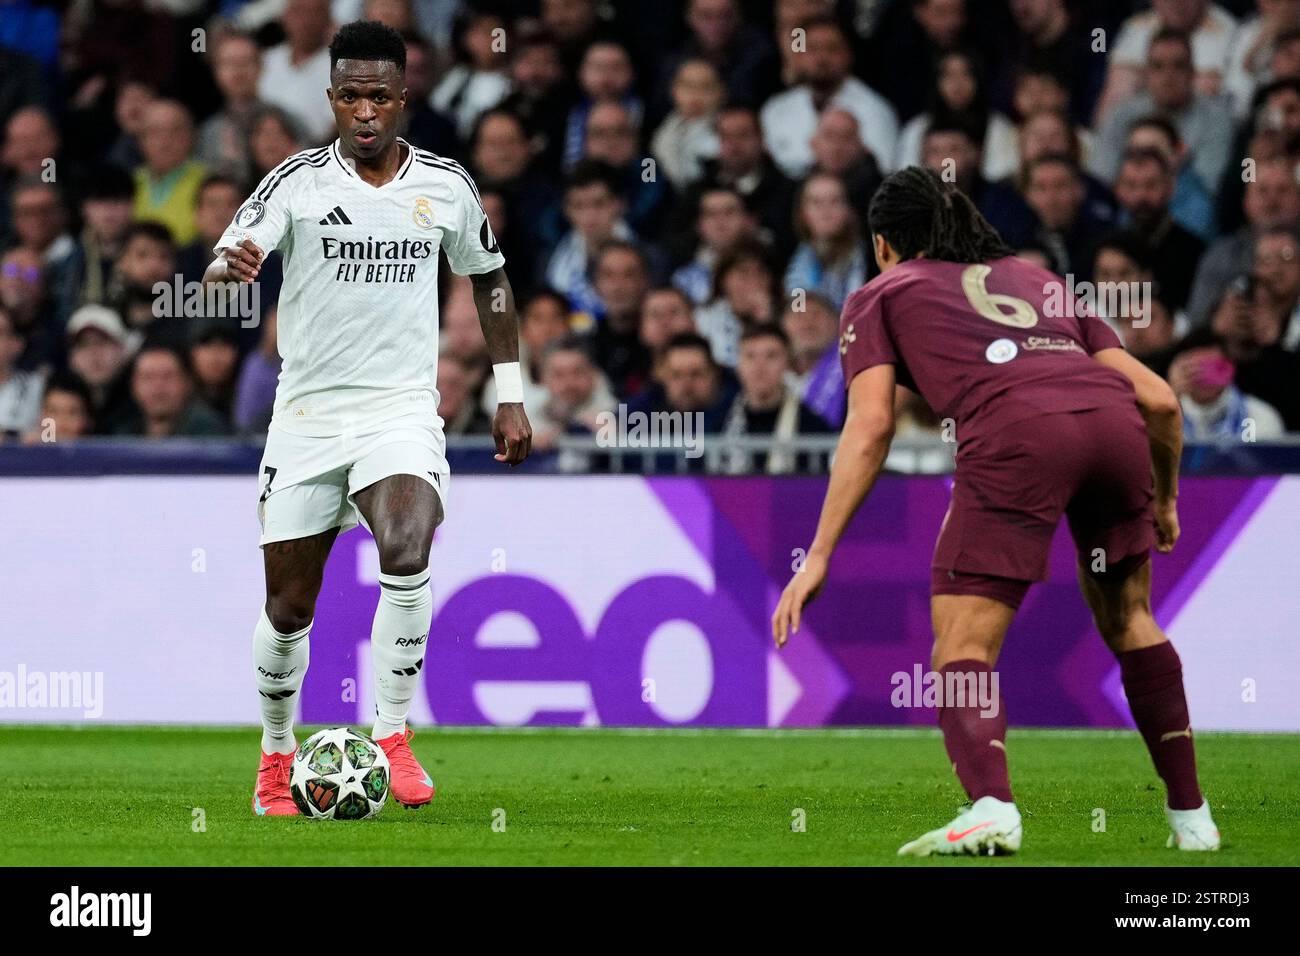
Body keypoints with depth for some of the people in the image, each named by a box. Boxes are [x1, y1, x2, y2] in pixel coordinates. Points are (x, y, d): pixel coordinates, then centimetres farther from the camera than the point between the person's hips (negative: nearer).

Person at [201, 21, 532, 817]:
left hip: (402, 411, 0)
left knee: (406, 553, -28)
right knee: (289, 608, 5)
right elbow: (228, 260, -18)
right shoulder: (301, 181, -6)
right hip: (307, 415, 0)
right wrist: (229, 265, -43)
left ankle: (393, 735, -16)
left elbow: (489, 278, 16)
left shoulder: (446, 186, 1)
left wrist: (510, 396, 14)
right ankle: (277, 758, 28)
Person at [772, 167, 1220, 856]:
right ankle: (1190, 817, 26)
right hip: (1113, 419, 5)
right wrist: (1164, 500, 46)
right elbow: (1159, 399, 30)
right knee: (1127, 619, 25)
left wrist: (819, 555, 7)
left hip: (1015, 431, -4)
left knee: (963, 647, -2)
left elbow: (870, 425, 10)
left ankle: (990, 805, -27)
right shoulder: (1038, 280, 37)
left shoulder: (880, 296, 27)